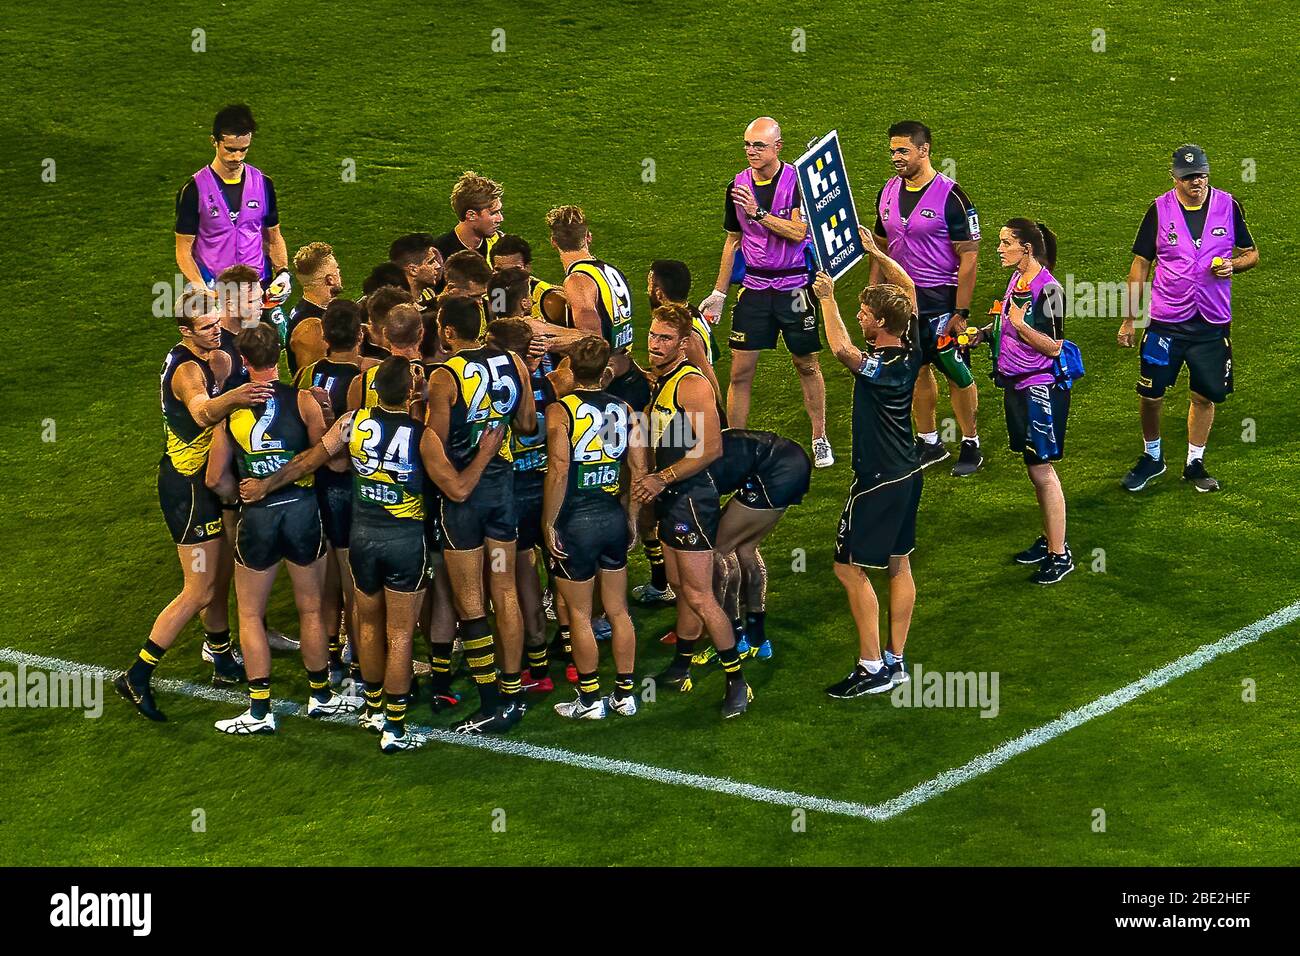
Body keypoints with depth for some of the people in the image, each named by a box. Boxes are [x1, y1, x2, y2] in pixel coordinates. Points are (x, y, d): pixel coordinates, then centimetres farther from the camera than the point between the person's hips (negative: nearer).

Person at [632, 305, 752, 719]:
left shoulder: (692, 384, -17)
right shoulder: (659, 382, 13)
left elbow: (711, 447, -25)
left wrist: (662, 479, -24)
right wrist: (654, 484, 13)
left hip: (692, 498, -9)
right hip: (670, 499, 9)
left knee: (699, 596, -9)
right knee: (682, 589, 17)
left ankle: (737, 682, -4)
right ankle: (679, 671, 27)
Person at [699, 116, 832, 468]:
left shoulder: (797, 181, -10)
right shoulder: (738, 185, 4)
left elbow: (798, 232, -19)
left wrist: (758, 213, -28)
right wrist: (718, 293, 14)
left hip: (795, 286, -3)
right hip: (754, 287, 3)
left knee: (807, 365, 9)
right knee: (740, 370, -1)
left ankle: (820, 439, 23)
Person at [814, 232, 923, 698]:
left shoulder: (881, 367, -26)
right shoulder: (911, 349, -2)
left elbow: (842, 348, -45)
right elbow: (907, 287, 13)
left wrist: (828, 298, -32)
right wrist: (874, 252, 16)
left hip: (878, 481, -9)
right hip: (907, 472, 9)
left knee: (850, 566, -3)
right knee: (898, 564, 14)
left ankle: (872, 667, -4)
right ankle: (896, 661, 21)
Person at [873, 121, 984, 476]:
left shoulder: (950, 197, -15)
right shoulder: (888, 193, 4)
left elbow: (969, 256, -14)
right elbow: (881, 246, 15)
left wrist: (961, 312, -17)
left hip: (940, 300, -6)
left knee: (957, 374, 4)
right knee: (916, 371, 12)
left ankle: (971, 445, 17)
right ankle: (929, 443, 25)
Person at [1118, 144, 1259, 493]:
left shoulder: (1228, 206, 0)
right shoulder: (1160, 210, -3)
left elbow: (1251, 254, 10)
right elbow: (1140, 264, 3)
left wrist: (1233, 265, -14)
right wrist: (1129, 319, 2)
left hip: (1212, 321, 1)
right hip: (1166, 321, -1)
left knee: (1205, 394, 7)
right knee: (1150, 393, 1)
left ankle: (1195, 464, 23)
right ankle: (1152, 457, 24)